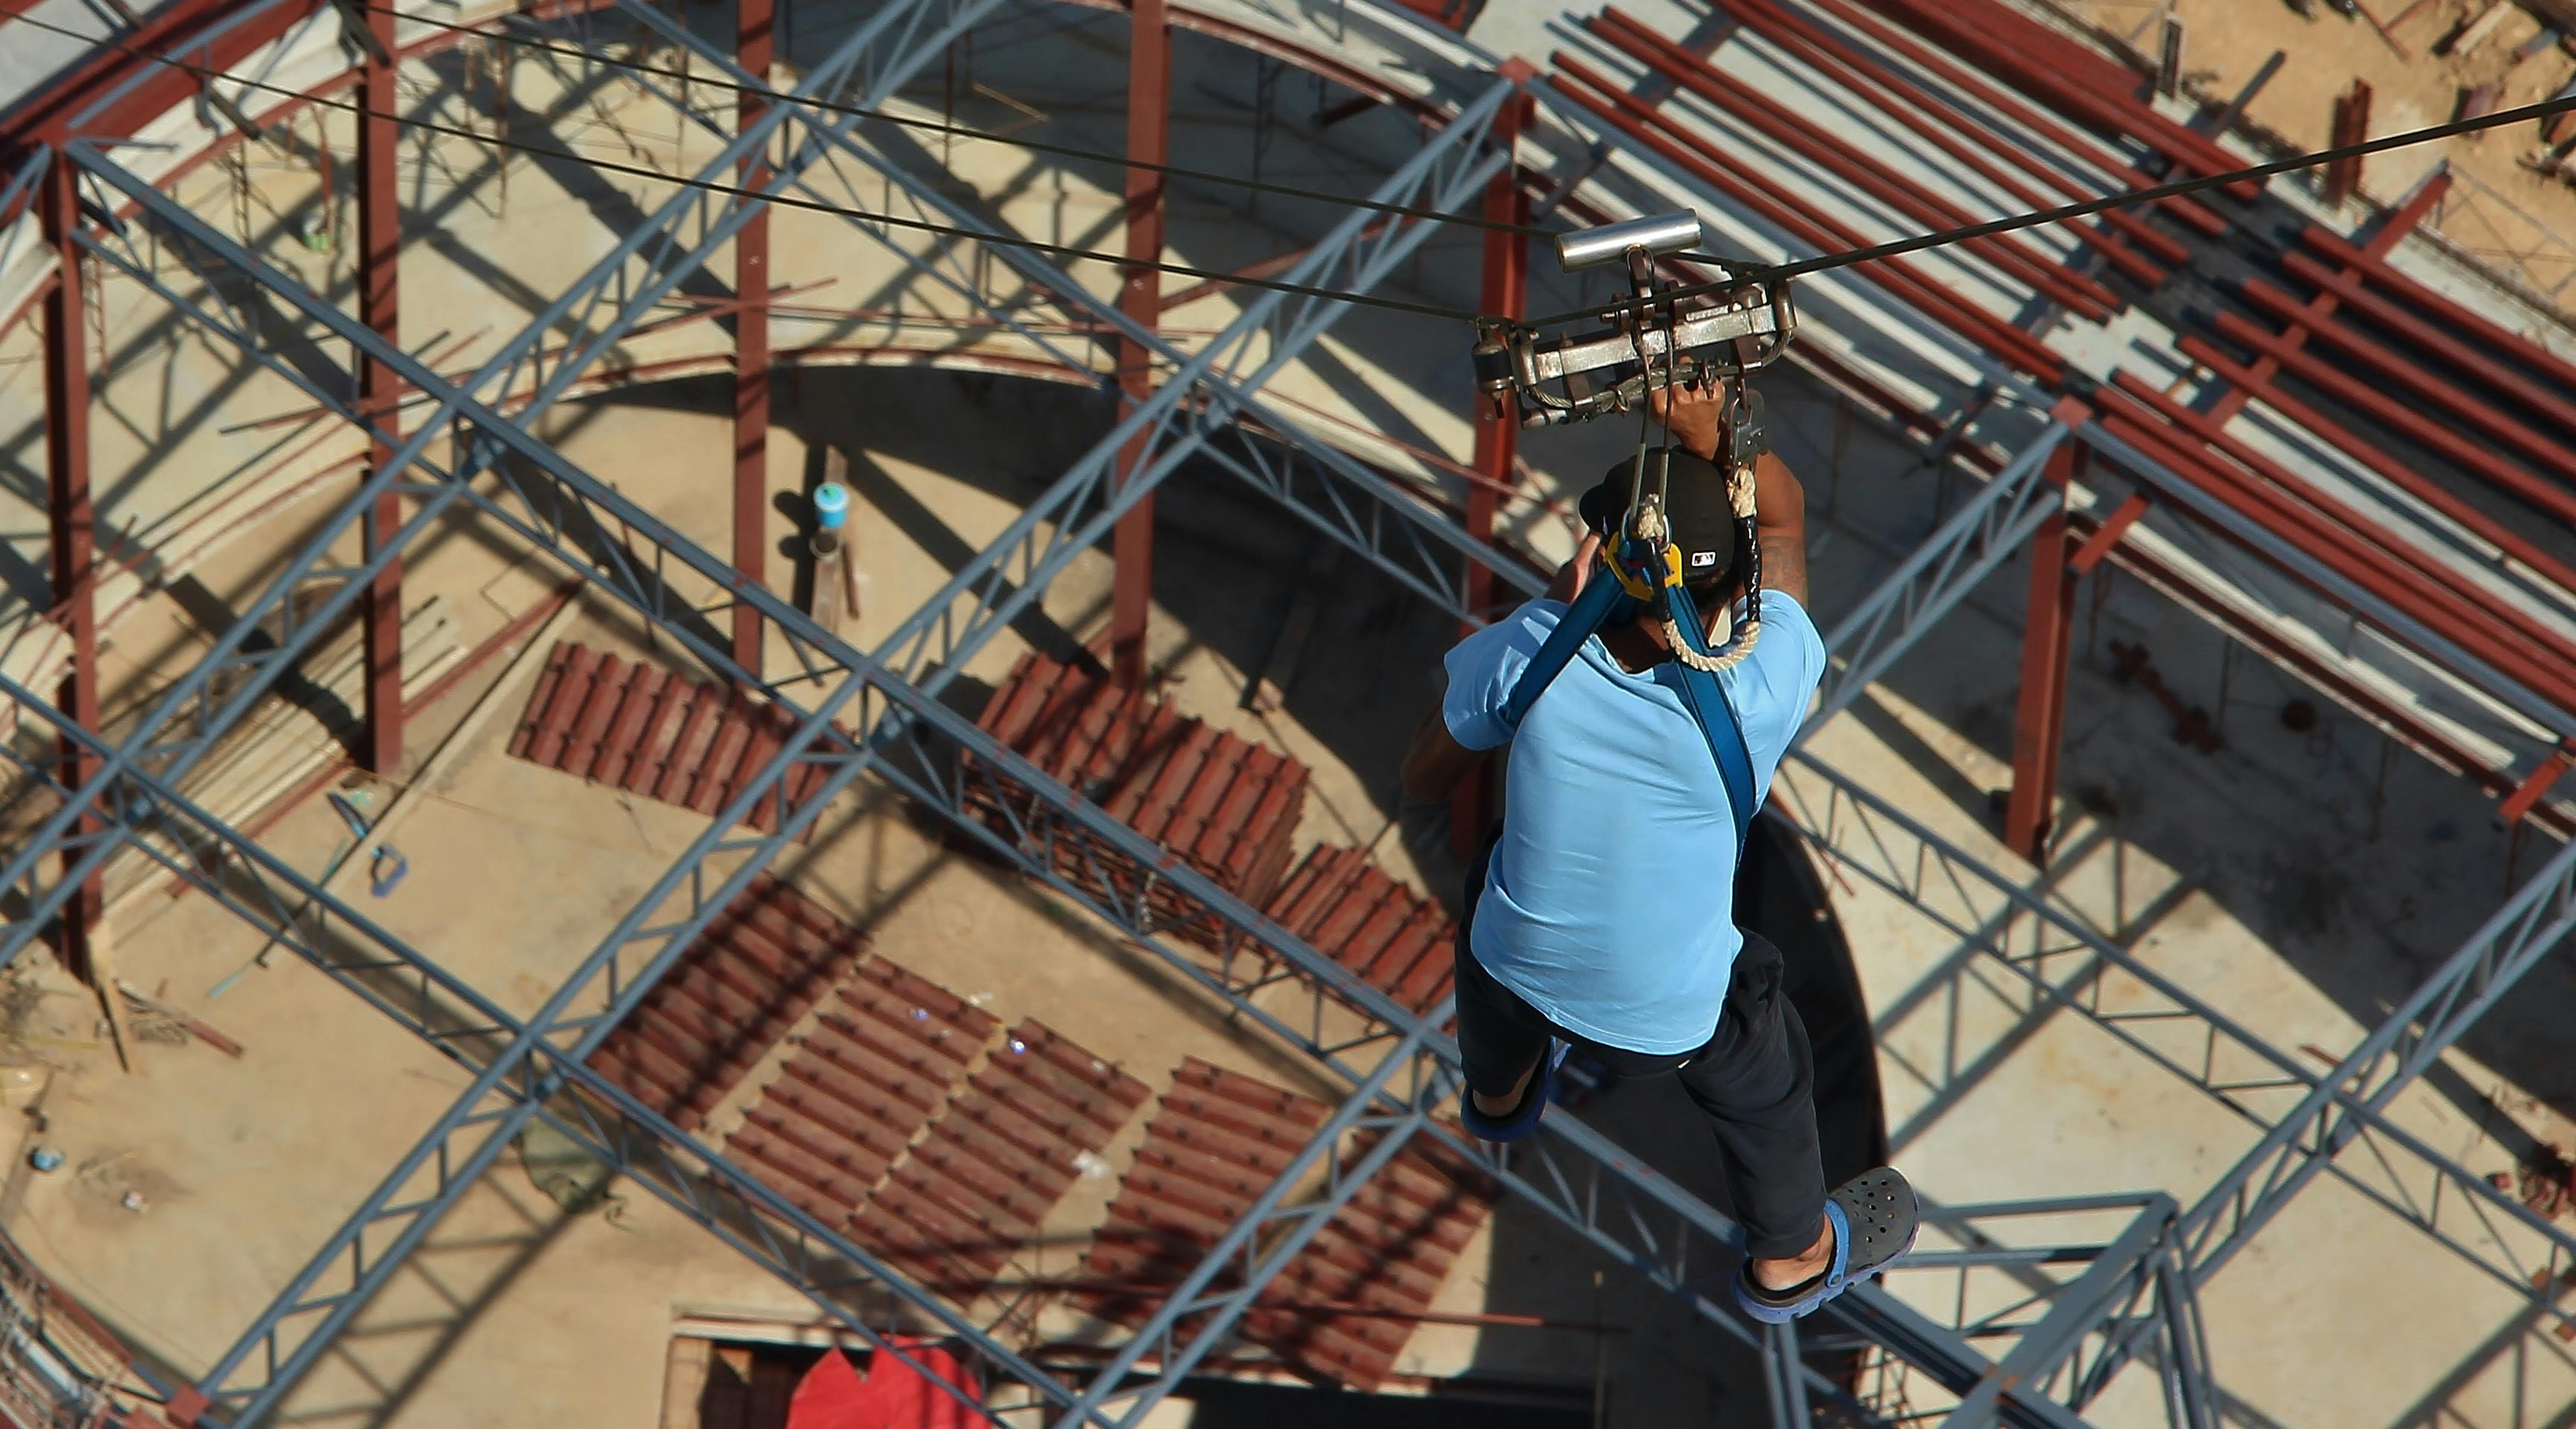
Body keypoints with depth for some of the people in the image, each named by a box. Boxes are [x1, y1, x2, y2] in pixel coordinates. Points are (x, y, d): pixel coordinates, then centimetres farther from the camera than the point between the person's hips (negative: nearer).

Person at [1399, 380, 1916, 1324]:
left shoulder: (1532, 655, -30)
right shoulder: (1765, 688, -34)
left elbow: (1424, 779, -8)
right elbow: (1783, 513, -14)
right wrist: (1714, 435, -33)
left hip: (1513, 968, 2)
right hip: (1670, 1019, -2)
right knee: (1767, 1085, 30)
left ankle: (1500, 1094, 67)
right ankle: (1792, 1258, 57)